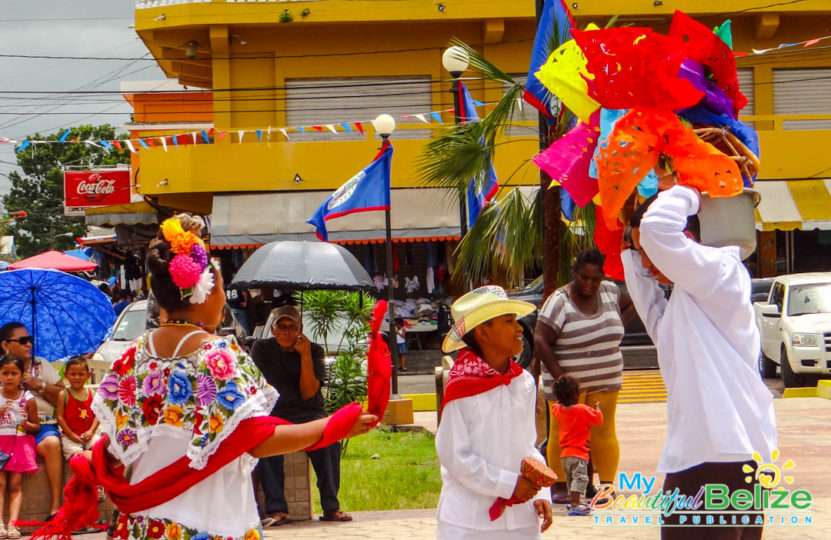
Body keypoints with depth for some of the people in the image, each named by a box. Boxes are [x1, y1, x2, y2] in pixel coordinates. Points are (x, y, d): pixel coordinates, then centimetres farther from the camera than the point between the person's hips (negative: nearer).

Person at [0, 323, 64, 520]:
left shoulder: (41, 364, 17)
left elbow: (62, 396, 12)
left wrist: (39, 385, -2)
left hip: (42, 423, 1)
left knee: (52, 443, -32)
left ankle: (56, 506, -34)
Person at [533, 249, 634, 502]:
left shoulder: (610, 292, 5)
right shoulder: (559, 302, -12)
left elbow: (630, 305, 26)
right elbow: (541, 341, -15)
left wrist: (613, 329, 9)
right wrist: (560, 377, -20)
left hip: (605, 381, 4)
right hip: (567, 381, -4)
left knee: (603, 432, 3)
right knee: (563, 433, -1)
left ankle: (607, 486, 7)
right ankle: (560, 486, 7)